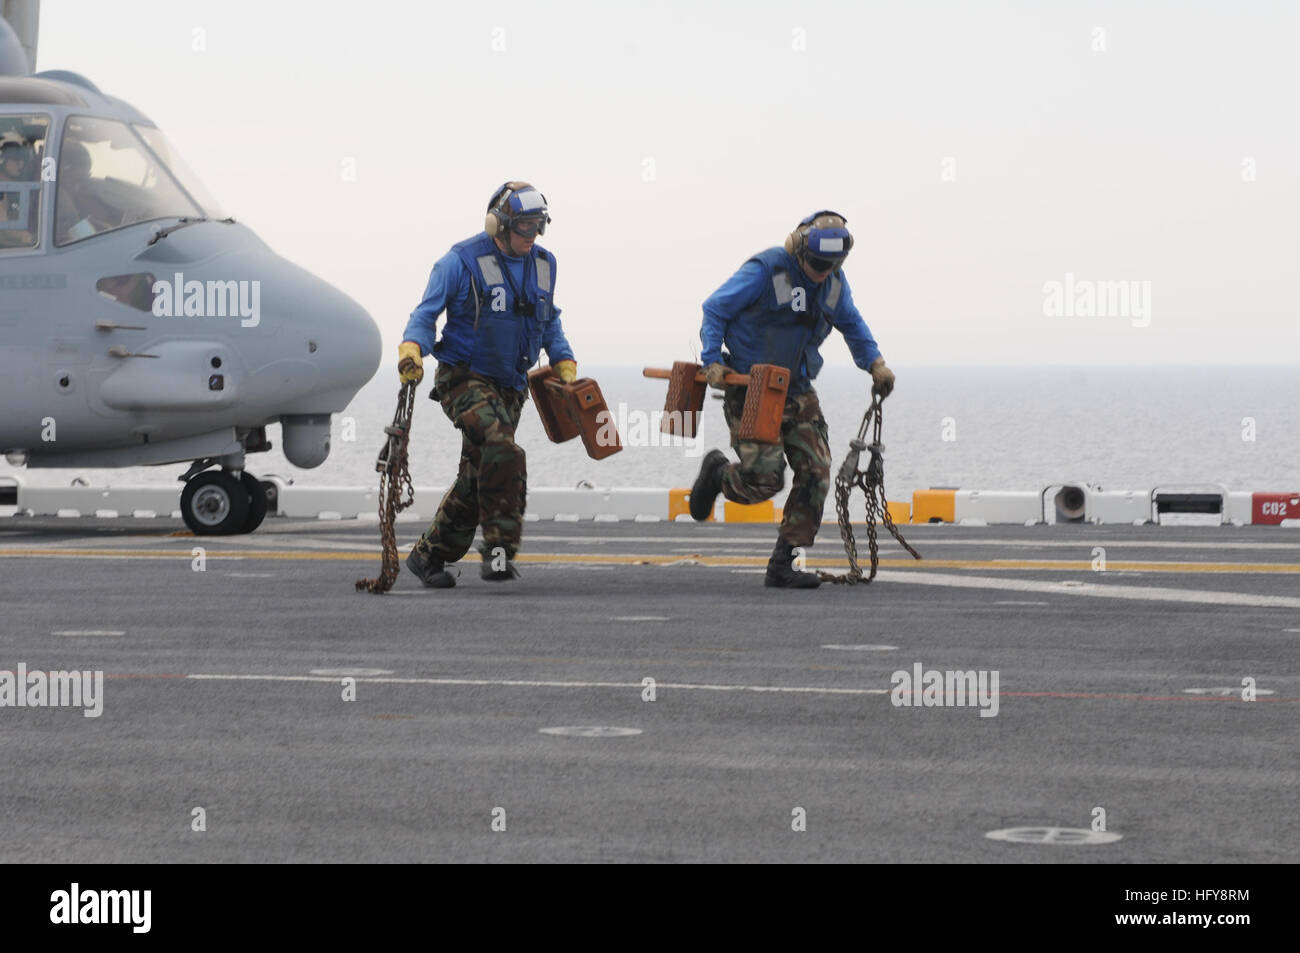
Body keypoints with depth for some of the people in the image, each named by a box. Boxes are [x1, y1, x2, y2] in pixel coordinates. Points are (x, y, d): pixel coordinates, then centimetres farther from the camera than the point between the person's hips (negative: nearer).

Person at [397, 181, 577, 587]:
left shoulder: (543, 264, 9)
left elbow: (550, 322, 24)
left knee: (477, 476, 6)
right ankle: (499, 546, -25)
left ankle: (428, 554, 19)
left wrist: (564, 363, 14)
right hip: (463, 377, -6)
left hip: (509, 385, 6)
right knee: (502, 450, -29)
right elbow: (426, 313, -6)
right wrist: (412, 348, -23)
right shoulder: (463, 261, -9)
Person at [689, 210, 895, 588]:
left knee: (816, 473, -6)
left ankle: (782, 567, 1)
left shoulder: (834, 282, 4)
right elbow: (715, 309, -9)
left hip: (797, 391, 6)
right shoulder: (765, 270, -16)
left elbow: (851, 324, 22)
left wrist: (875, 363, 9)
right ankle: (716, 472, 20)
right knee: (765, 478, -16)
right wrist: (712, 361, -18)